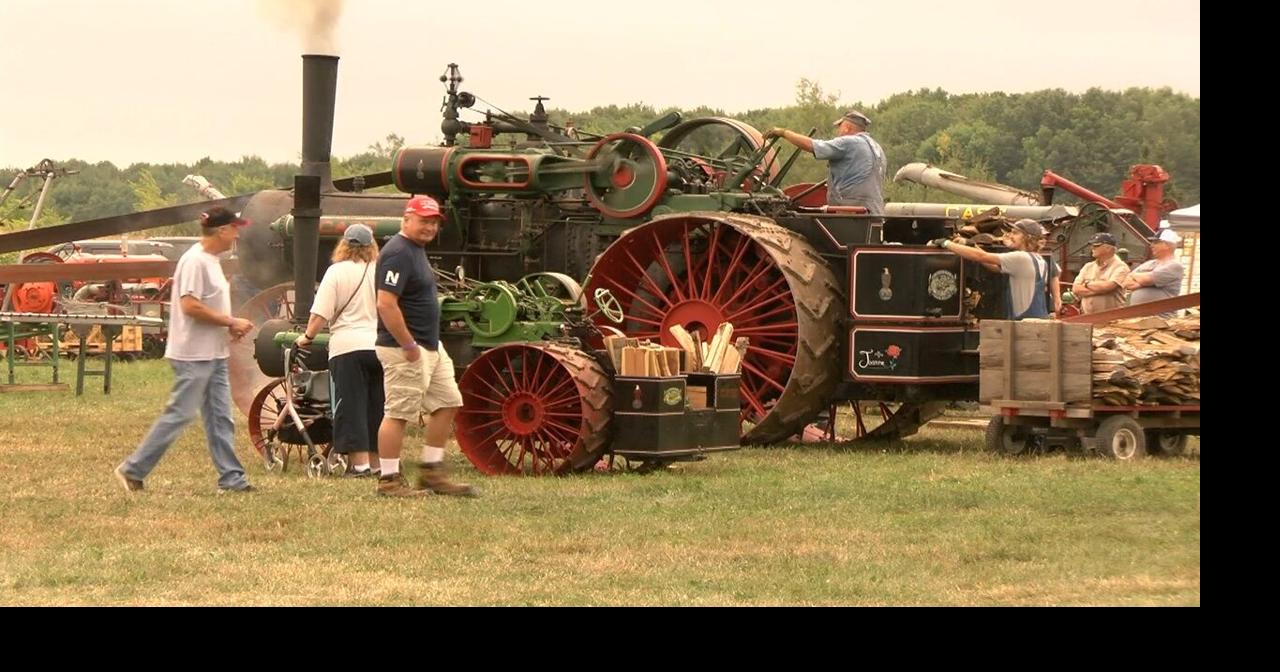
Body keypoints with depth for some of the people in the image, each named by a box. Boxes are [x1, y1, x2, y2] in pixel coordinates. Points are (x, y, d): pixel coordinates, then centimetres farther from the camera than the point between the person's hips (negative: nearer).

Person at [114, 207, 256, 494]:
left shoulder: (211, 261, 14)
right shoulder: (195, 261, -16)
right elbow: (190, 306, -24)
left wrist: (230, 327, 5)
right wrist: (231, 322, -18)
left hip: (214, 355, 10)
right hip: (193, 355, -10)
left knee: (220, 418, 8)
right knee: (180, 414, -6)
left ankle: (231, 478, 10)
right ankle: (132, 470, 1)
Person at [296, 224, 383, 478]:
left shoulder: (337, 271, -3)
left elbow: (321, 314, -8)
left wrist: (308, 336, 6)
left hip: (348, 346, -4)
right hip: (381, 347, 4)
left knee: (351, 406, -1)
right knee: (378, 407, 11)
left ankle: (359, 464, -6)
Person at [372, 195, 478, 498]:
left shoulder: (417, 249, 16)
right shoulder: (398, 253, -17)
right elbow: (386, 304, -24)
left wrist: (427, 344, 18)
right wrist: (409, 346, -21)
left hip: (430, 346, 11)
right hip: (404, 349, -11)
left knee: (447, 403, 12)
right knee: (399, 413, -6)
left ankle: (432, 473, 18)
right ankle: (389, 480, -1)